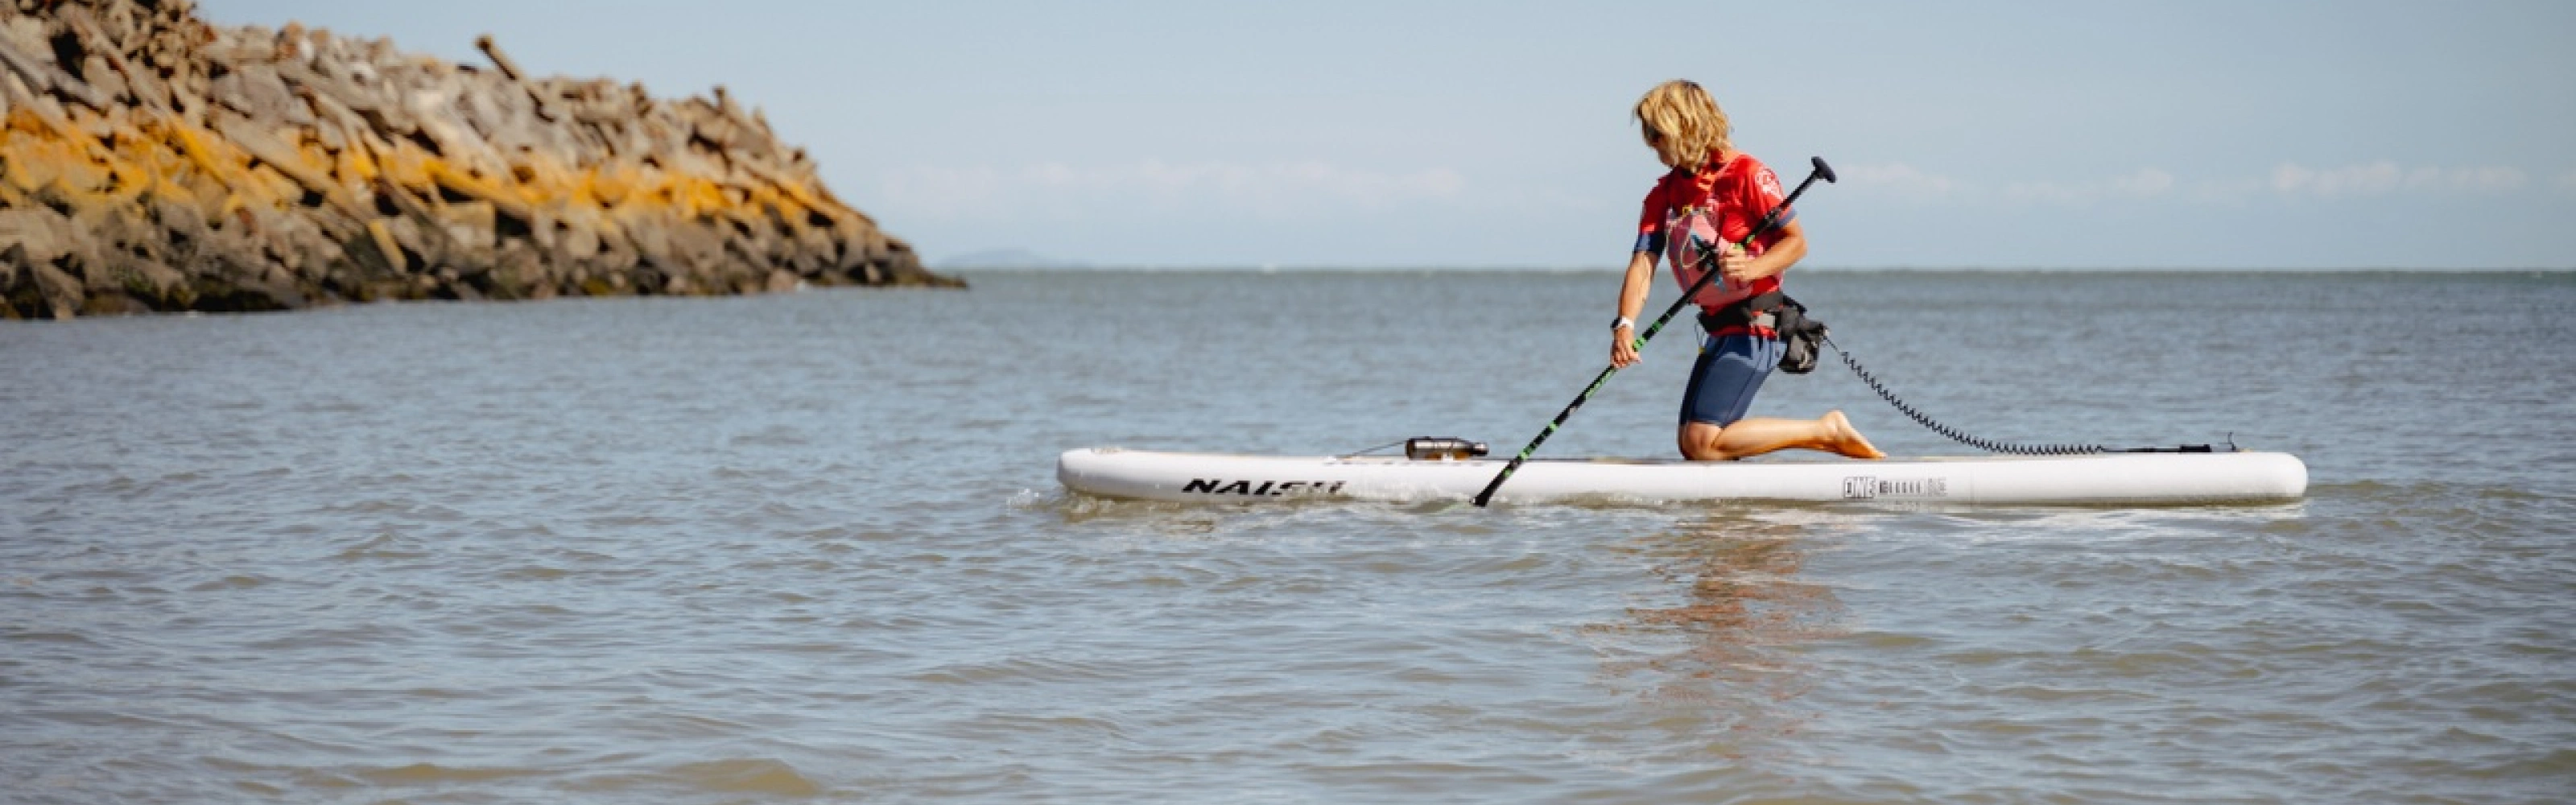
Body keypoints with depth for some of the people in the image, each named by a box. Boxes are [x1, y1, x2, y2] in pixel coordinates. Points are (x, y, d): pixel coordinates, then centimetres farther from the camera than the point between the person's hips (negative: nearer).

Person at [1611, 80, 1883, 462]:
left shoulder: (1746, 174, -12)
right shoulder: (1664, 194, 8)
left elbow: (1796, 241, -10)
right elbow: (1643, 262, -3)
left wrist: (1752, 268, -30)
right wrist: (1625, 325, -20)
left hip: (1753, 329, -9)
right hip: (1719, 331, 9)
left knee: (1703, 444, -17)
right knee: (1690, 446, 10)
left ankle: (1826, 430, -4)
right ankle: (1827, 437, 17)